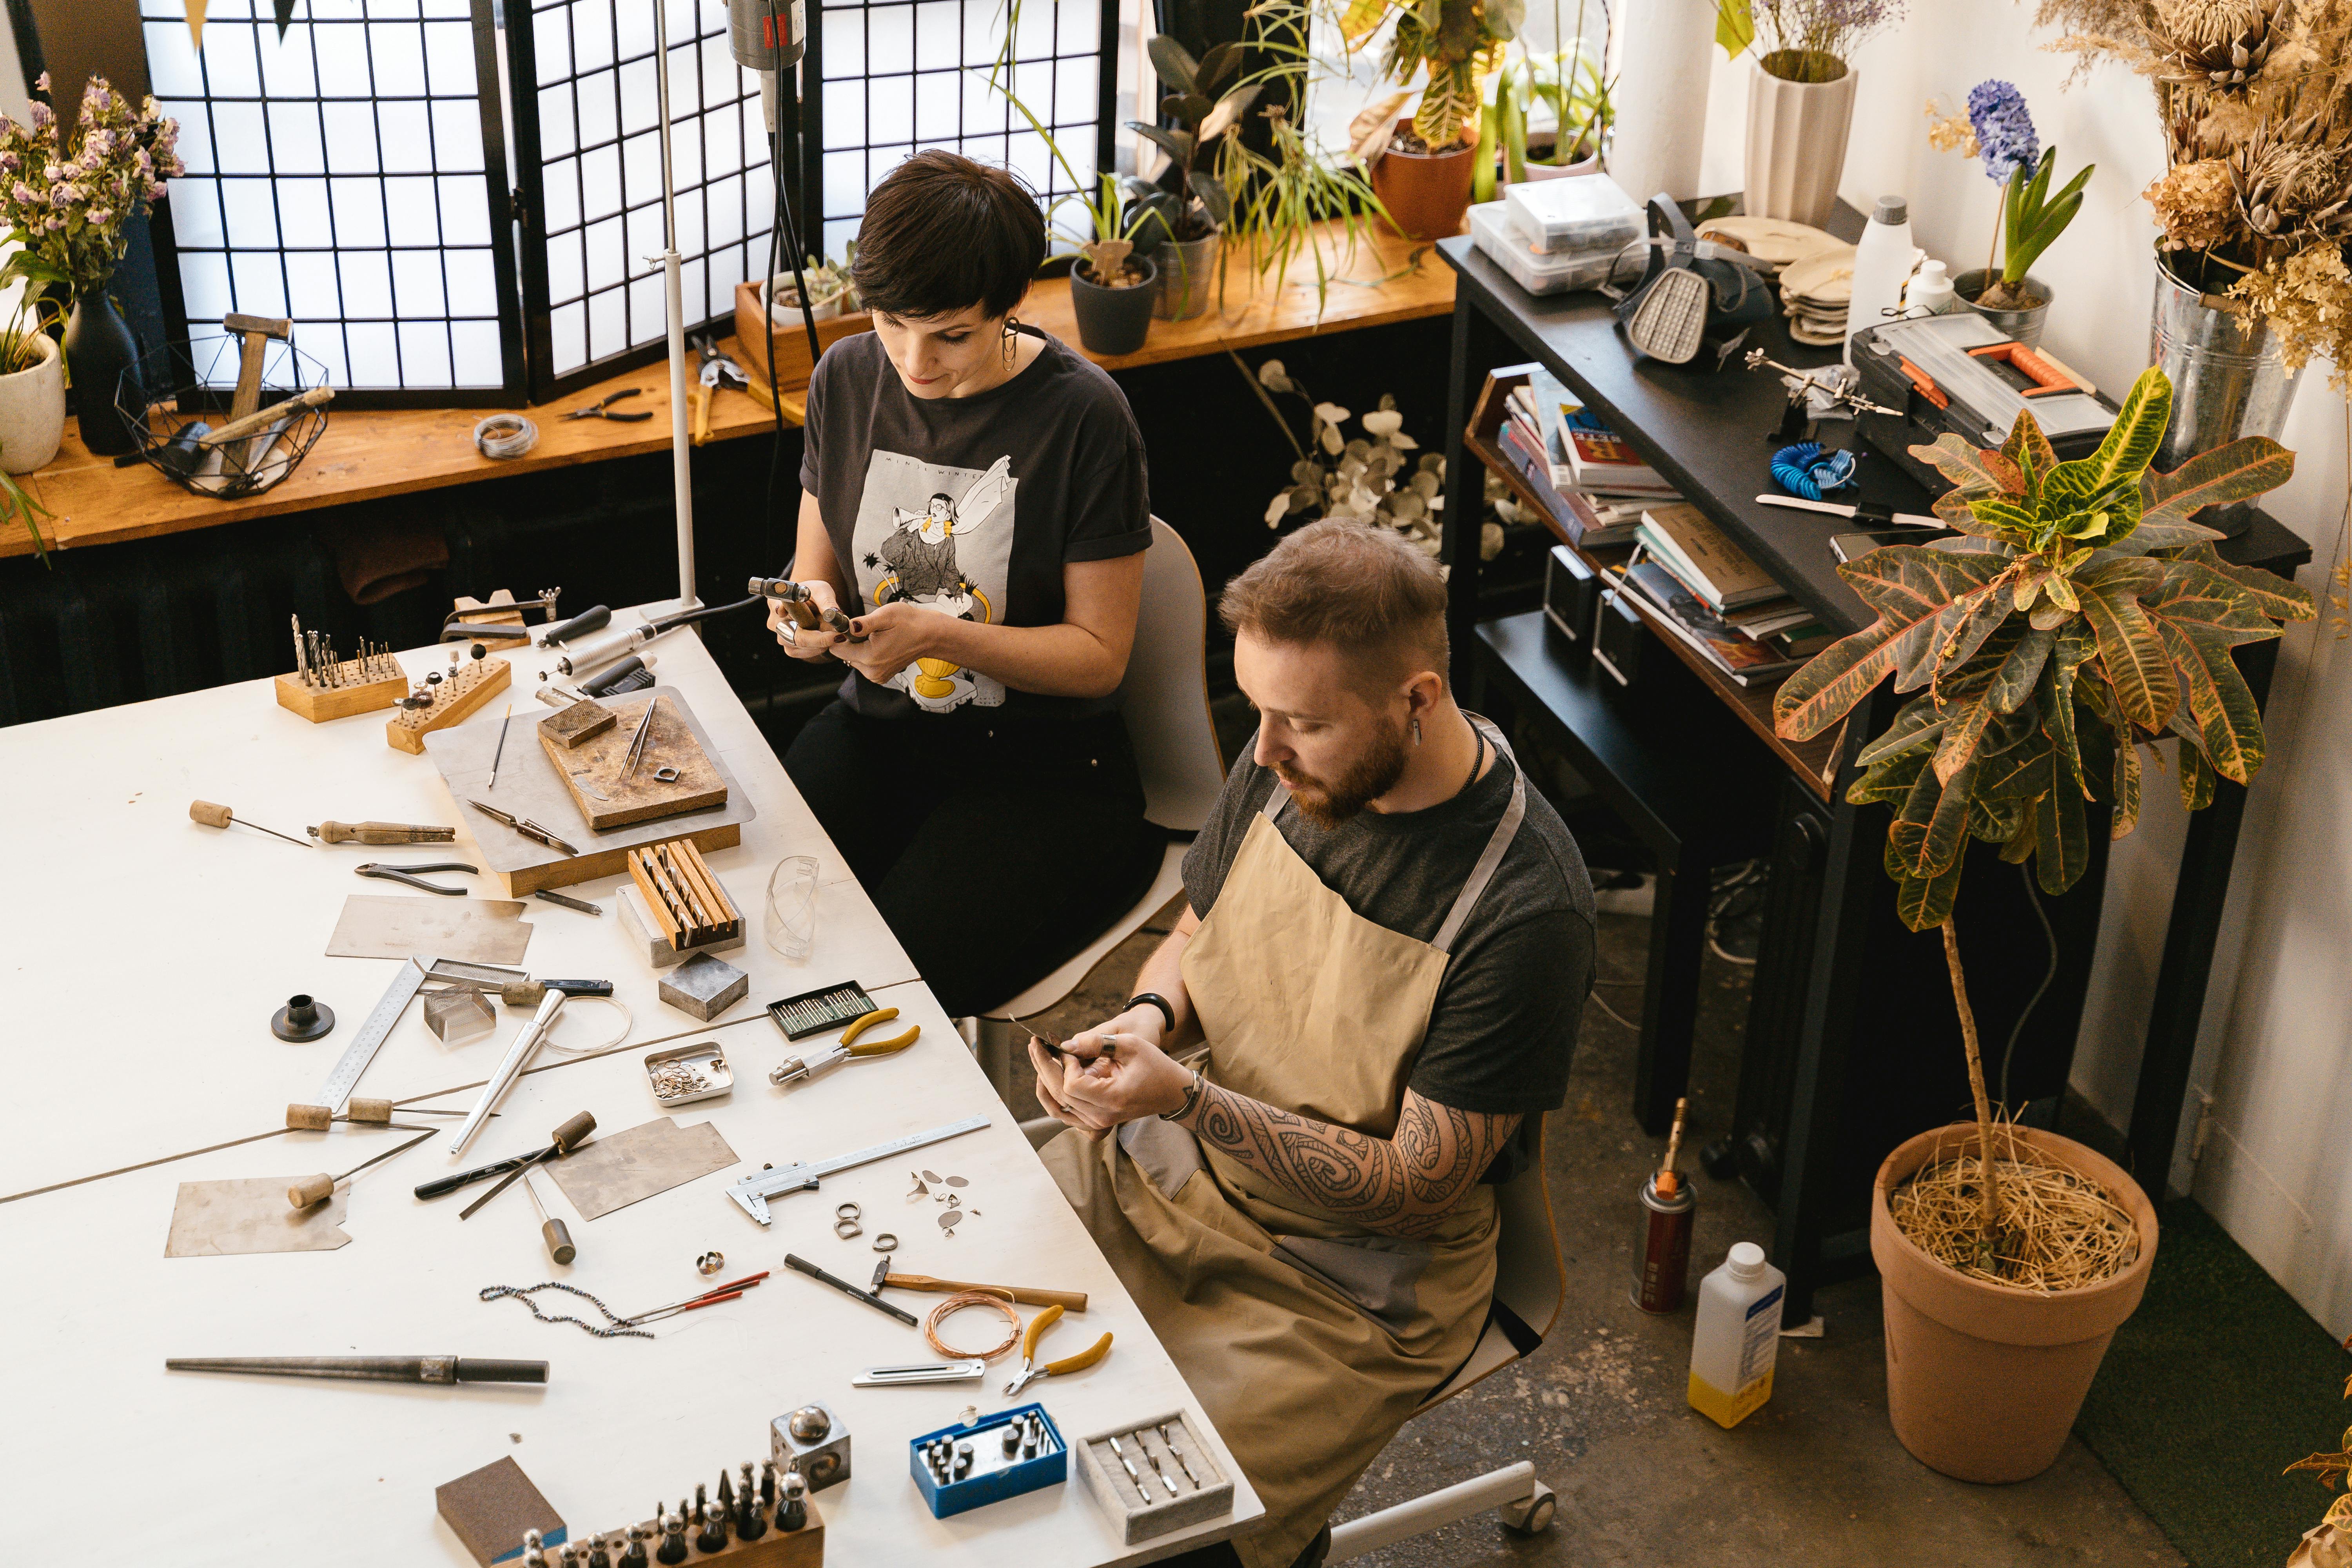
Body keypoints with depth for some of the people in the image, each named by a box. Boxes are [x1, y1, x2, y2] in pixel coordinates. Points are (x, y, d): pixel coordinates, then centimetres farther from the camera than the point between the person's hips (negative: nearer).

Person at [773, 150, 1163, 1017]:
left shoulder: (1081, 415, -13)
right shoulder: (847, 380, 2)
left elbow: (1099, 653, -9)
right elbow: (812, 575, 12)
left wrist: (939, 635, -23)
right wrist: (811, 608, -13)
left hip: (1043, 763, -4)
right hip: (875, 728, 5)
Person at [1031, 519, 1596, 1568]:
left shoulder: (1525, 910, -26)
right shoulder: (1289, 764, -6)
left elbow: (1416, 1187, -19)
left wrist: (1187, 1099, -27)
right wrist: (1151, 1019, -12)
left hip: (1352, 1276, -6)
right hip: (1171, 1167, 6)